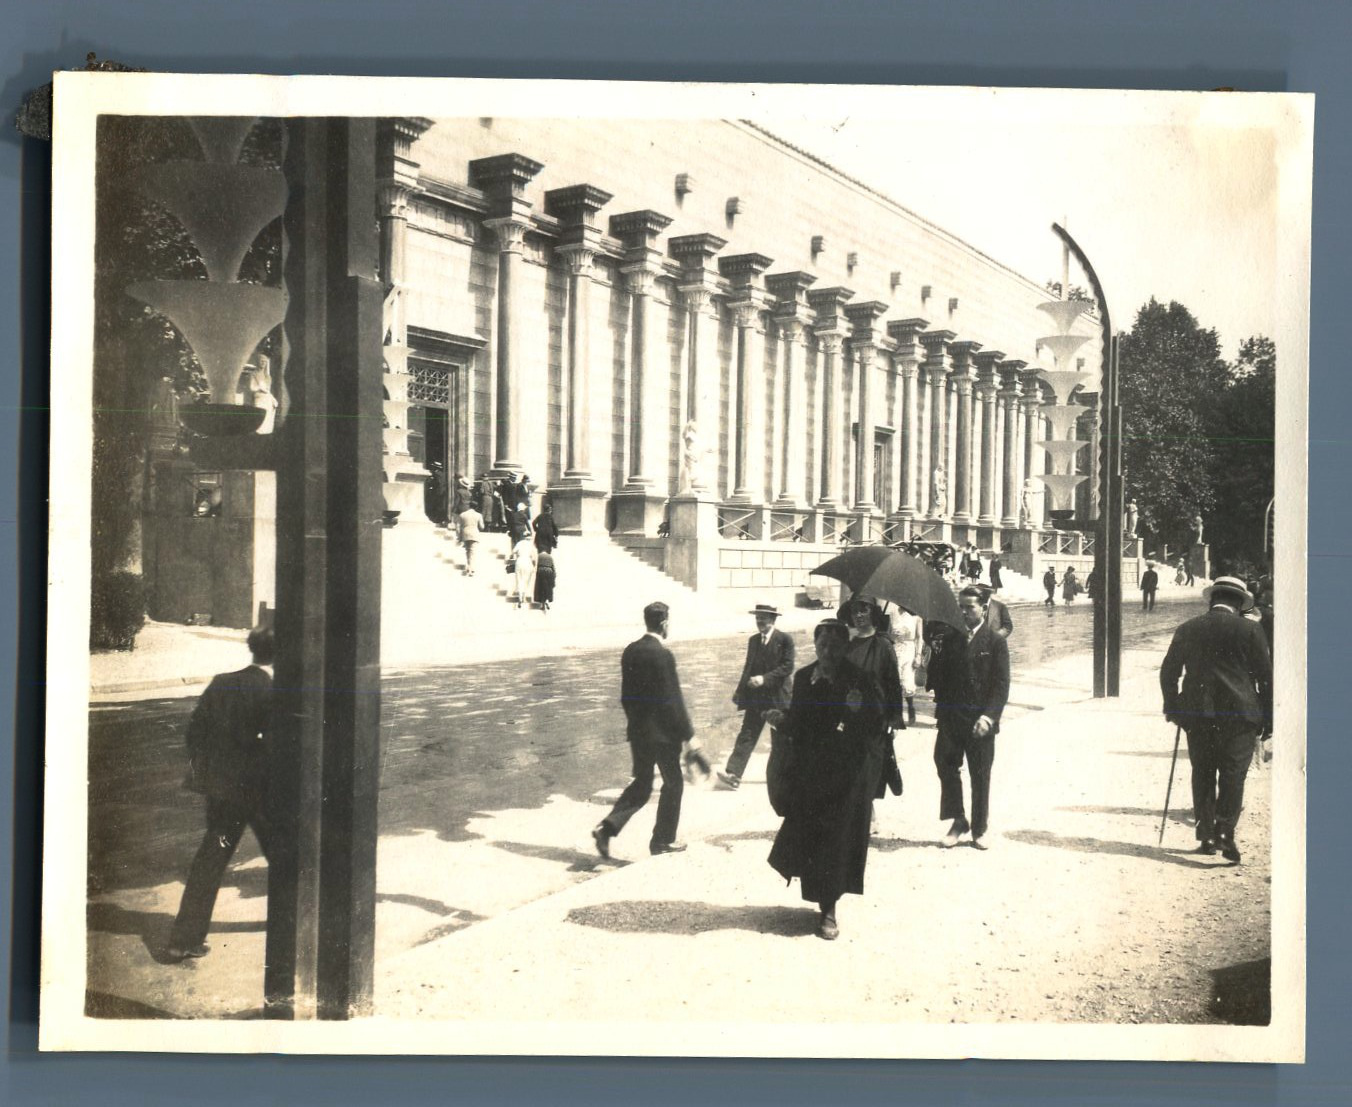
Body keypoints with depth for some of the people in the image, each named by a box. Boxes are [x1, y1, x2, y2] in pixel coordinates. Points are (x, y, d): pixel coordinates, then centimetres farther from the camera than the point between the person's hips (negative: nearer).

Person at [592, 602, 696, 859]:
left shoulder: (630, 651, 3)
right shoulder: (662, 655, -20)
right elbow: (672, 700, -18)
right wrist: (688, 734, -10)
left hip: (637, 730, 7)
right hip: (662, 732, -7)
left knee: (641, 783, 17)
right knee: (673, 783, 11)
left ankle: (607, 827, 0)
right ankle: (662, 841, 19)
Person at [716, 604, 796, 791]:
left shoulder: (785, 640, -7)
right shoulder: (753, 640, 10)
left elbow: (787, 667, -13)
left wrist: (764, 678, -22)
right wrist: (740, 691, 8)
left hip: (777, 697, -4)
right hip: (755, 697, 4)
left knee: (779, 739, 9)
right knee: (746, 735, -5)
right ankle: (732, 774, -12)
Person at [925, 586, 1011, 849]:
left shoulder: (995, 642, -2)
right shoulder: (948, 638, 7)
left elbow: (1001, 684, -6)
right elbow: (935, 678, 6)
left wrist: (989, 716, -17)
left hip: (980, 721, -2)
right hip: (950, 719, 2)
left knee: (980, 777, 8)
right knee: (947, 768, 0)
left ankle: (979, 830, 20)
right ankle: (958, 821, 16)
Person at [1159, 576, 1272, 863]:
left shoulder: (1187, 629, 7)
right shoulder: (1250, 630, -1)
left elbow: (1168, 672, 10)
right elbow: (1265, 677, 1)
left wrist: (1172, 708, 22)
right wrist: (1268, 725, 6)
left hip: (1196, 714, 3)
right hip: (1238, 714, -3)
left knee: (1202, 774, 11)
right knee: (1233, 773, 1)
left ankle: (1206, 835, 13)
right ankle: (1225, 831, -11)